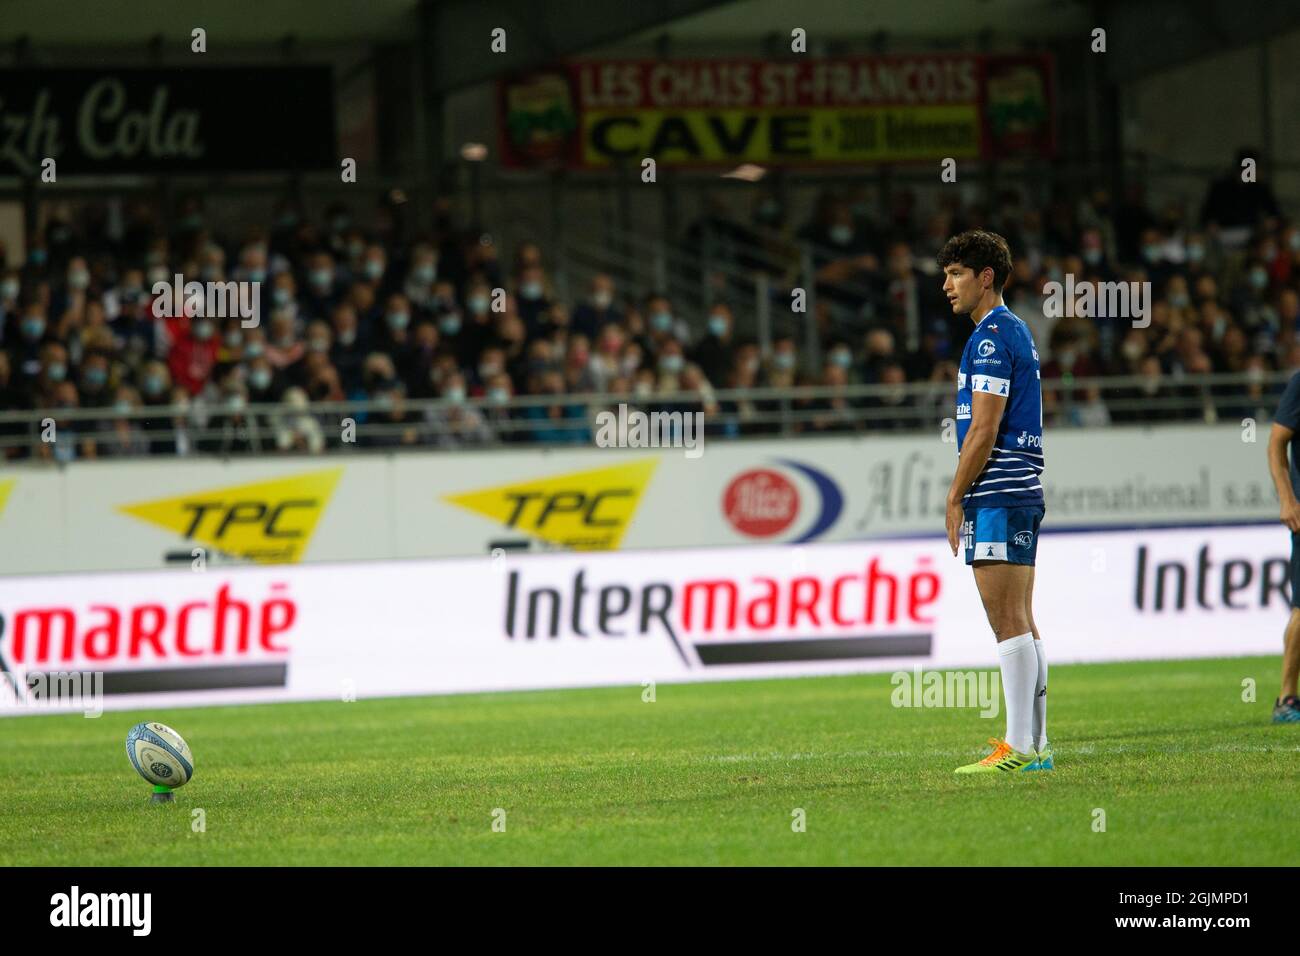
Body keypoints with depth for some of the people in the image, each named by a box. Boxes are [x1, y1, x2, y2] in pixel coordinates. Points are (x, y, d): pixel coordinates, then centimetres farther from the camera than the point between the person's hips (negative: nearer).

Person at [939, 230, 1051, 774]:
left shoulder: (991, 336, -11)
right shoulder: (1017, 332, 19)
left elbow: (983, 430, -17)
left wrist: (955, 498, -11)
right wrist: (965, 494, 20)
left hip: (996, 496, -10)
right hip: (1023, 492, 10)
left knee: (1009, 622, -10)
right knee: (1021, 624, 9)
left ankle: (1018, 748, -12)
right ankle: (1036, 746, 10)